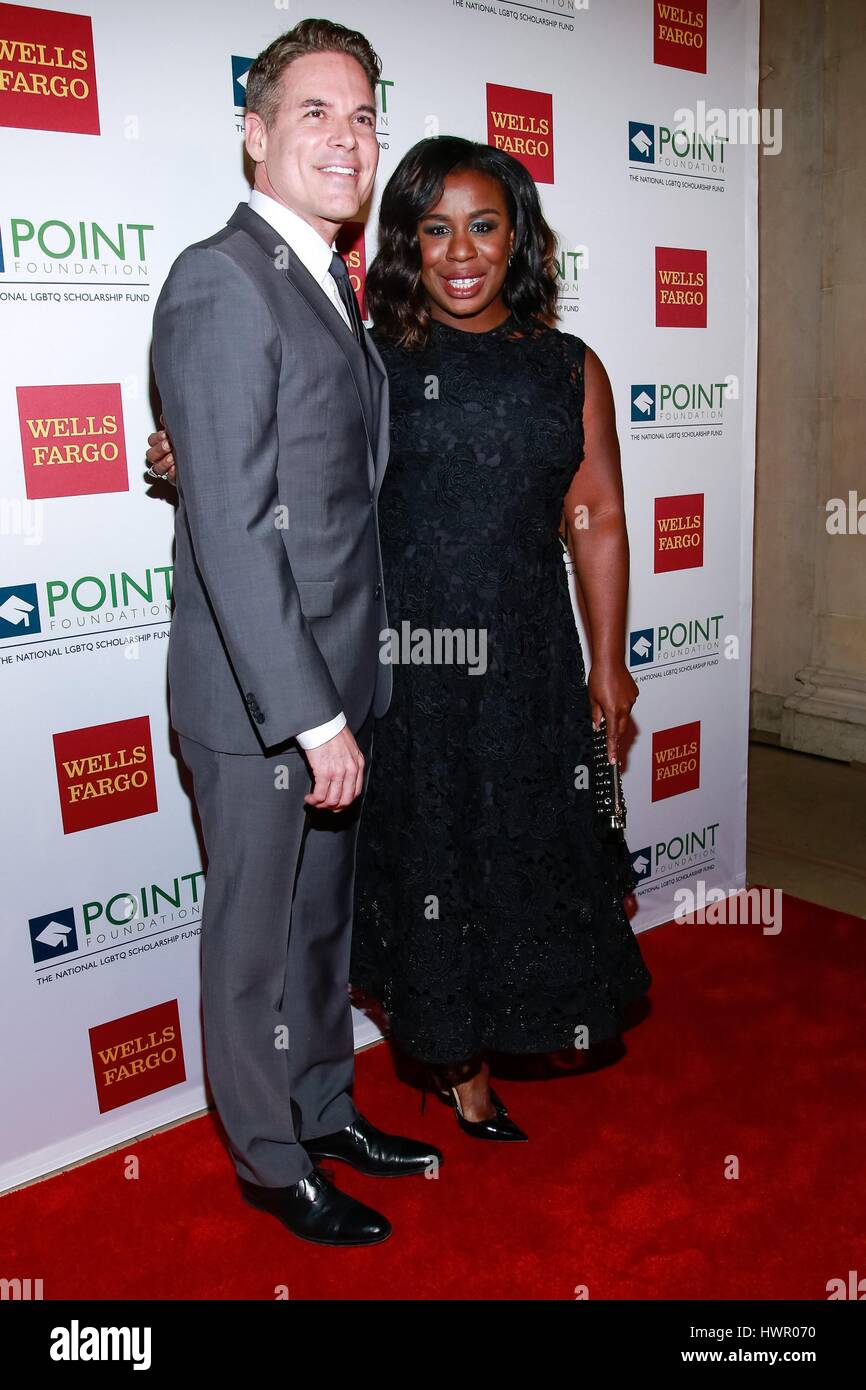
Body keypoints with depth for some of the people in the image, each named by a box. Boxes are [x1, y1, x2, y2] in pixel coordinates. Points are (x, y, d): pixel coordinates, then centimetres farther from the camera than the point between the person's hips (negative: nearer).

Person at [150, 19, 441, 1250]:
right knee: (258, 938, 10)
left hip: (336, 683, 9)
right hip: (257, 697, -9)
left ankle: (327, 1110, 42)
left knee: (324, 919, 22)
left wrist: (347, 697, 11)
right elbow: (228, 527, -22)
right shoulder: (221, 282, -15)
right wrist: (311, 715, -23)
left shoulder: (329, 283, 14)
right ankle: (273, 1162, 32)